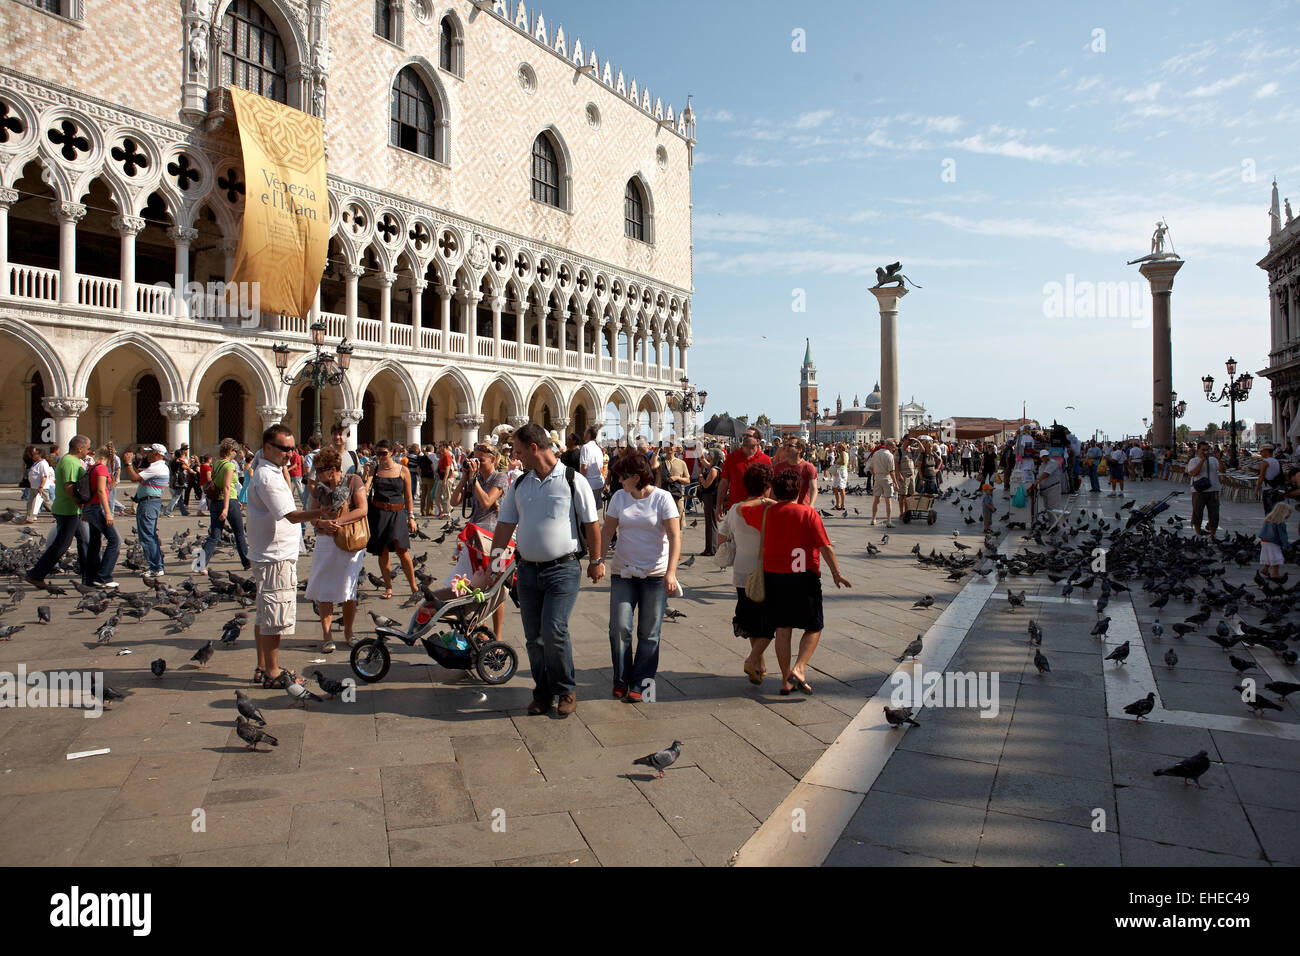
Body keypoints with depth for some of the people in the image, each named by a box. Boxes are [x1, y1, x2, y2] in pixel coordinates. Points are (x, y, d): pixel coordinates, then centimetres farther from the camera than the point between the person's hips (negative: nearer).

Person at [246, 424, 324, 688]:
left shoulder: (267, 468, 12)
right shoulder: (267, 477, -20)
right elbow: (291, 515, -29)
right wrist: (321, 512, -42)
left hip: (269, 555, 11)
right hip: (276, 558, -11)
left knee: (265, 615, 17)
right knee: (275, 618, -4)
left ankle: (263, 667, 27)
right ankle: (272, 674, 3)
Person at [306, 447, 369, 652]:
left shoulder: (353, 481, -5)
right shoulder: (319, 487, 8)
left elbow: (362, 510, -12)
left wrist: (337, 521, -19)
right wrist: (322, 523, -14)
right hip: (325, 542, 3)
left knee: (348, 592, 4)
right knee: (323, 591, 1)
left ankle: (348, 632, 21)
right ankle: (326, 636, 11)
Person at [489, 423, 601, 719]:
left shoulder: (573, 482, -6)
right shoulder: (519, 484, 9)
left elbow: (591, 524, -1)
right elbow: (505, 525, 11)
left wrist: (596, 561, 3)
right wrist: (495, 558, 3)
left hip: (563, 568, -5)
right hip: (527, 570, 5)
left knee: (554, 631, -13)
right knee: (533, 636, 9)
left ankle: (566, 690, 9)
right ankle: (543, 693, 24)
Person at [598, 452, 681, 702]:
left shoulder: (662, 498, -7)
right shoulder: (619, 497, 5)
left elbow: (675, 536, -11)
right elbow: (606, 531, 10)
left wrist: (671, 572, -20)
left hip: (655, 574, -3)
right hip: (623, 572, 3)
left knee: (649, 633, 3)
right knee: (619, 627, -5)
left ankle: (640, 684, 13)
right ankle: (621, 681, 12)